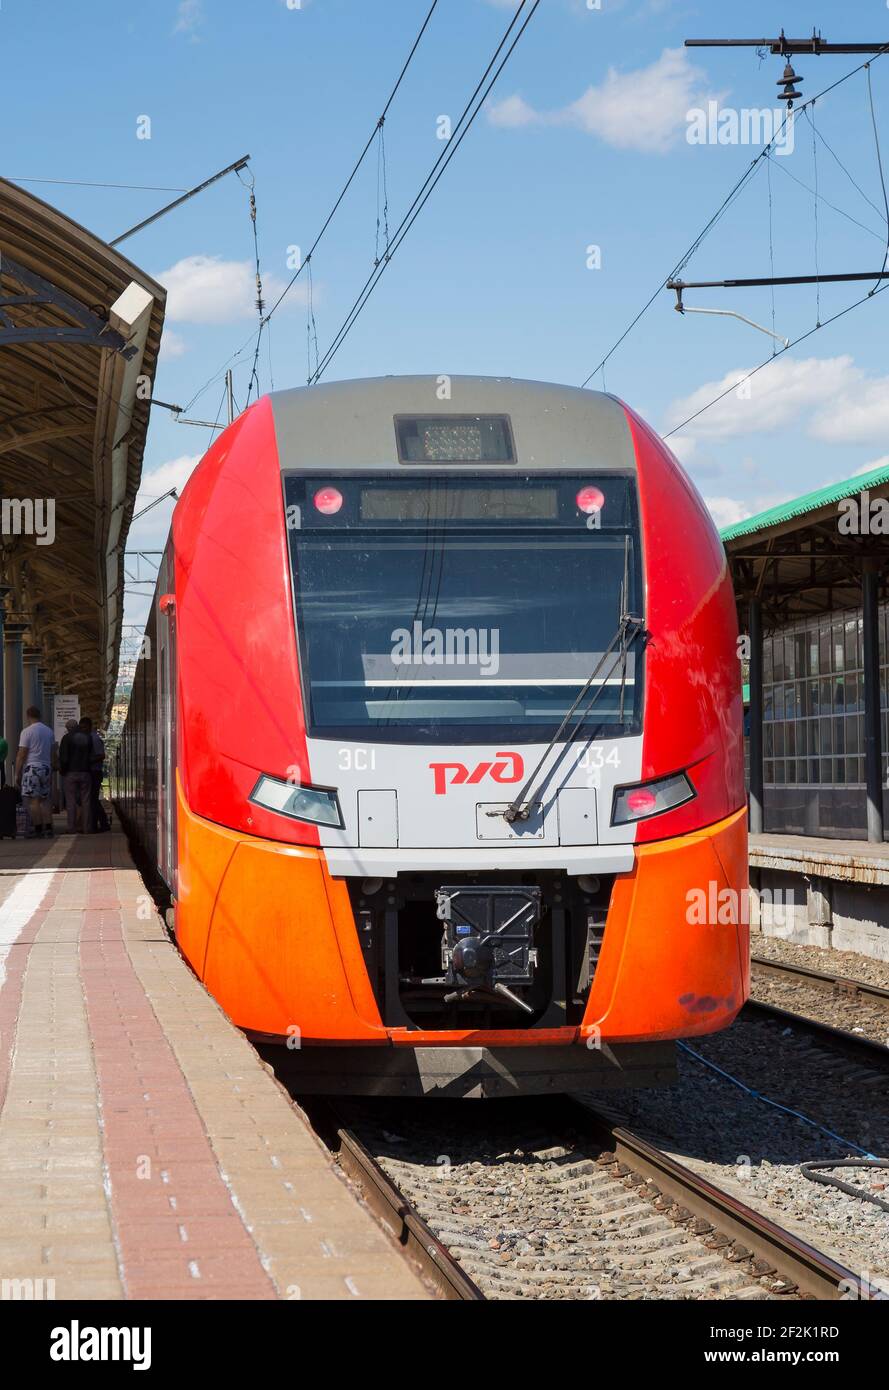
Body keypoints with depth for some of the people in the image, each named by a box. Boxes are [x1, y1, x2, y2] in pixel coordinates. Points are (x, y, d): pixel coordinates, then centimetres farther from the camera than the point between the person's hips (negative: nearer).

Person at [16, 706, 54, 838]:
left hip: (32, 768, -6)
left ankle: (38, 830, -7)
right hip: (46, 768, 6)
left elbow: (21, 755, -9)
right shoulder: (49, 731, 11)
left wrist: (17, 774, -4)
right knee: (45, 799, 11)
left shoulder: (27, 731, -8)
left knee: (34, 800, -5)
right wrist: (51, 774, 22)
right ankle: (48, 827, 5)